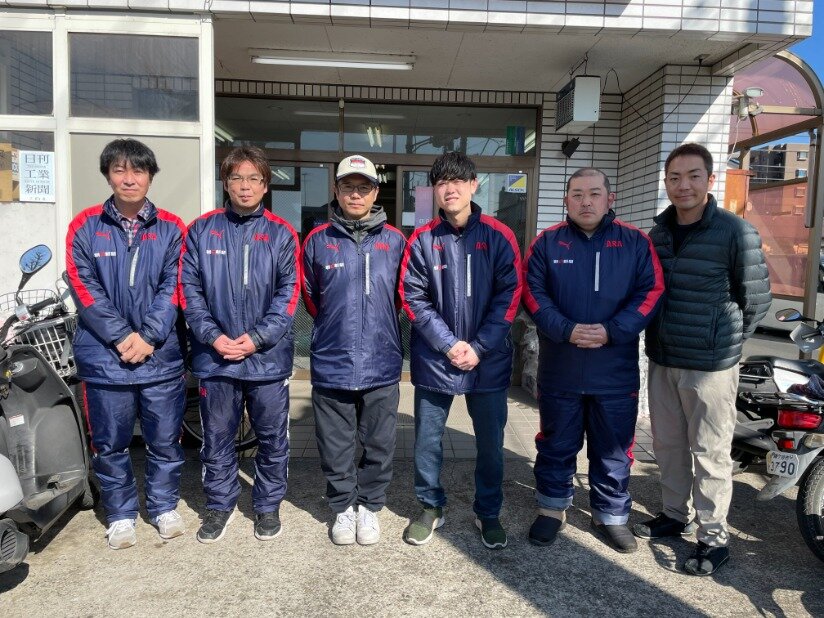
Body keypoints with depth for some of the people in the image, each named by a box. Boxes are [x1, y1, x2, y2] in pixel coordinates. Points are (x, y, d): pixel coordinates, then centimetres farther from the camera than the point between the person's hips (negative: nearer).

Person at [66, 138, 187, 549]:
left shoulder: (171, 229, 5)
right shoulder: (85, 226, 3)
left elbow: (172, 288, -2)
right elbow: (84, 288, -4)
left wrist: (148, 337, -13)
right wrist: (122, 337, -13)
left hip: (161, 357, 0)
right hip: (104, 357, 0)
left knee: (165, 441, 9)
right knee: (110, 444, 11)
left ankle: (164, 507, 29)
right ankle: (120, 515, 29)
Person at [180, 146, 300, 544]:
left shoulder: (281, 234, 1)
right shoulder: (201, 230, 5)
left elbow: (289, 293, -4)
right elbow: (189, 289, 1)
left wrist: (257, 338, -13)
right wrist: (212, 336, -10)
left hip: (268, 357, -1)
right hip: (215, 357, 1)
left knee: (273, 439, 10)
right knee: (216, 438, 14)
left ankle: (268, 505, 29)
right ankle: (219, 504, 33)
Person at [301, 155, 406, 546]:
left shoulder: (394, 241, 1)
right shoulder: (318, 241, 0)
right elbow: (309, 295, 12)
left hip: (382, 365, 0)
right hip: (331, 364, 0)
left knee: (379, 446, 12)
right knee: (335, 447, 12)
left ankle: (369, 506, 34)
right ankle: (343, 507, 34)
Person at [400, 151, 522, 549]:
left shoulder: (498, 237, -2)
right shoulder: (422, 241, -2)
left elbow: (509, 295, -5)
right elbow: (413, 299, -5)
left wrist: (479, 347, -11)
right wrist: (449, 344, -13)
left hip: (489, 361, 0)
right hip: (434, 360, 0)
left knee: (491, 443, 11)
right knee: (427, 441, 10)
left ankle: (488, 512, 33)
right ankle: (430, 507, 33)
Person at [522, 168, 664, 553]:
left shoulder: (635, 243, 3)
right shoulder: (547, 242, 2)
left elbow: (651, 292, -3)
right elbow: (532, 293, -4)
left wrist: (612, 331, -15)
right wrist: (565, 330, -18)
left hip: (616, 372, 1)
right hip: (559, 369, 0)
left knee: (614, 449, 13)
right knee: (556, 445, 14)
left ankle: (611, 517, 32)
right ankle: (552, 509, 33)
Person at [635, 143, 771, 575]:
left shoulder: (735, 232, -11)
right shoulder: (658, 234, 7)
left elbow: (756, 299, -5)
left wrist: (727, 341, 3)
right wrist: (662, 336, 14)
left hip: (711, 365, -6)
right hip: (662, 361, 6)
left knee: (709, 453, 4)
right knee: (668, 444, 16)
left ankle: (714, 538, 20)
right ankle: (674, 515, 35)